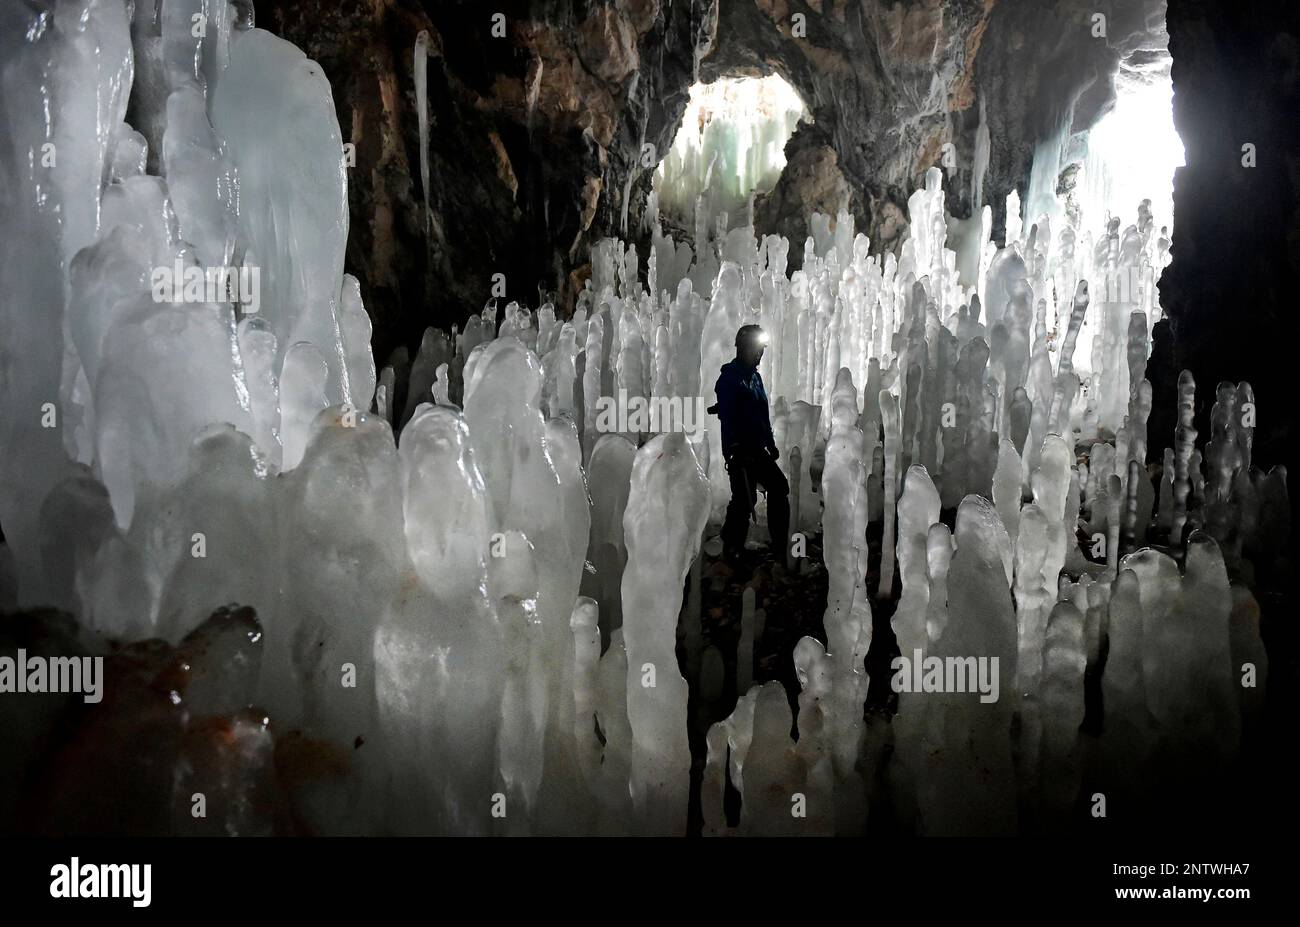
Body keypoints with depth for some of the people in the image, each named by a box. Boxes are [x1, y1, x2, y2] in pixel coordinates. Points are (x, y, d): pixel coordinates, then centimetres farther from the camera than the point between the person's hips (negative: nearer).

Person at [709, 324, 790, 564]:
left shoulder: (755, 377, 17)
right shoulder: (730, 377, -11)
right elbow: (726, 415, -19)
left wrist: (771, 443, 23)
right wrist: (735, 448, -25)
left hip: (758, 449, 9)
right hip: (740, 451, -9)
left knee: (779, 488, 12)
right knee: (745, 498, -10)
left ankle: (780, 547, 20)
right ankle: (731, 549, 0)